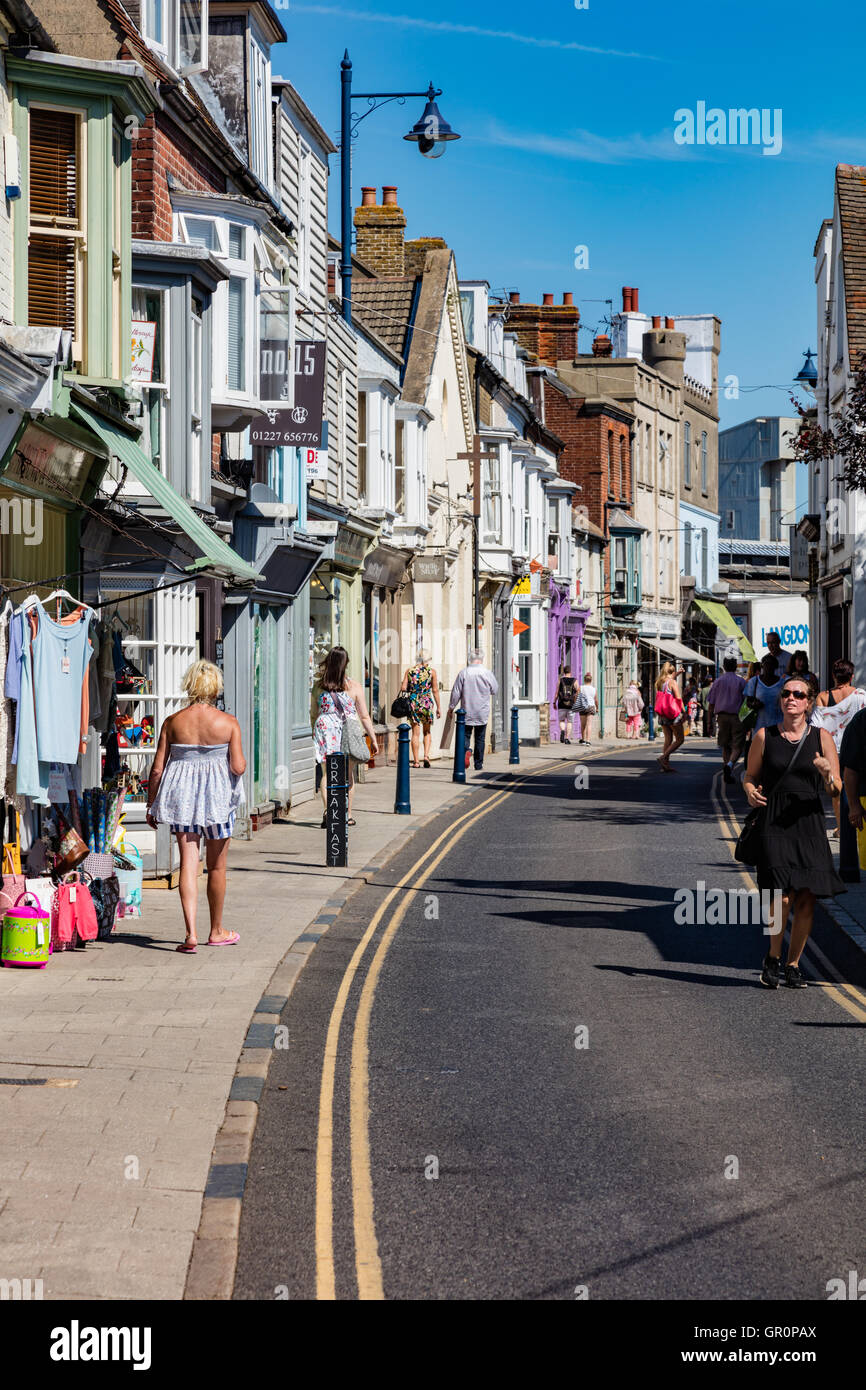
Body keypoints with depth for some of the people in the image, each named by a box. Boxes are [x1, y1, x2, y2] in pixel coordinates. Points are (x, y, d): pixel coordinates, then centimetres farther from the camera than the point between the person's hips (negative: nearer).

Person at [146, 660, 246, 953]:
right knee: (216, 866, 13)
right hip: (217, 795, -1)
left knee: (188, 862, 1)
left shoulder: (172, 722, -2)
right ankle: (217, 931, 26)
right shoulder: (228, 722, -6)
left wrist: (151, 805, 11)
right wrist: (241, 761, 12)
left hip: (181, 795, 1)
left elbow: (157, 769, 0)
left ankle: (191, 932, -12)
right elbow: (238, 767, -11)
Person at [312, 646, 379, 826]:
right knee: (348, 774, 14)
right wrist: (373, 739, 5)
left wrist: (313, 734, 17)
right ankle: (348, 815, 20)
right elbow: (364, 716, -1)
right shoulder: (353, 686, -3)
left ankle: (328, 809, -19)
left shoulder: (318, 685, -1)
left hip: (325, 729, 0)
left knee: (326, 772, 2)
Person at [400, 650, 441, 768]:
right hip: (427, 703, -1)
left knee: (415, 733, 5)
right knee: (427, 732, 17)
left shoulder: (409, 671, 2)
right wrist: (438, 707, 2)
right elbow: (435, 690, -3)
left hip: (413, 703, 1)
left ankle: (416, 761, 3)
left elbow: (403, 688, -4)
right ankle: (426, 755, -2)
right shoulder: (431, 671, -1)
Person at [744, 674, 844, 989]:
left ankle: (793, 965, 17)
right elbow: (750, 776, 15)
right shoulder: (765, 736, 5)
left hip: (808, 823, 2)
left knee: (806, 900, -1)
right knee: (783, 897, -14)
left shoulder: (821, 737, 6)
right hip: (774, 823, -2)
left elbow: (836, 789, 6)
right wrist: (750, 791, -7)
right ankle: (773, 957, 10)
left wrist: (827, 773, -15)